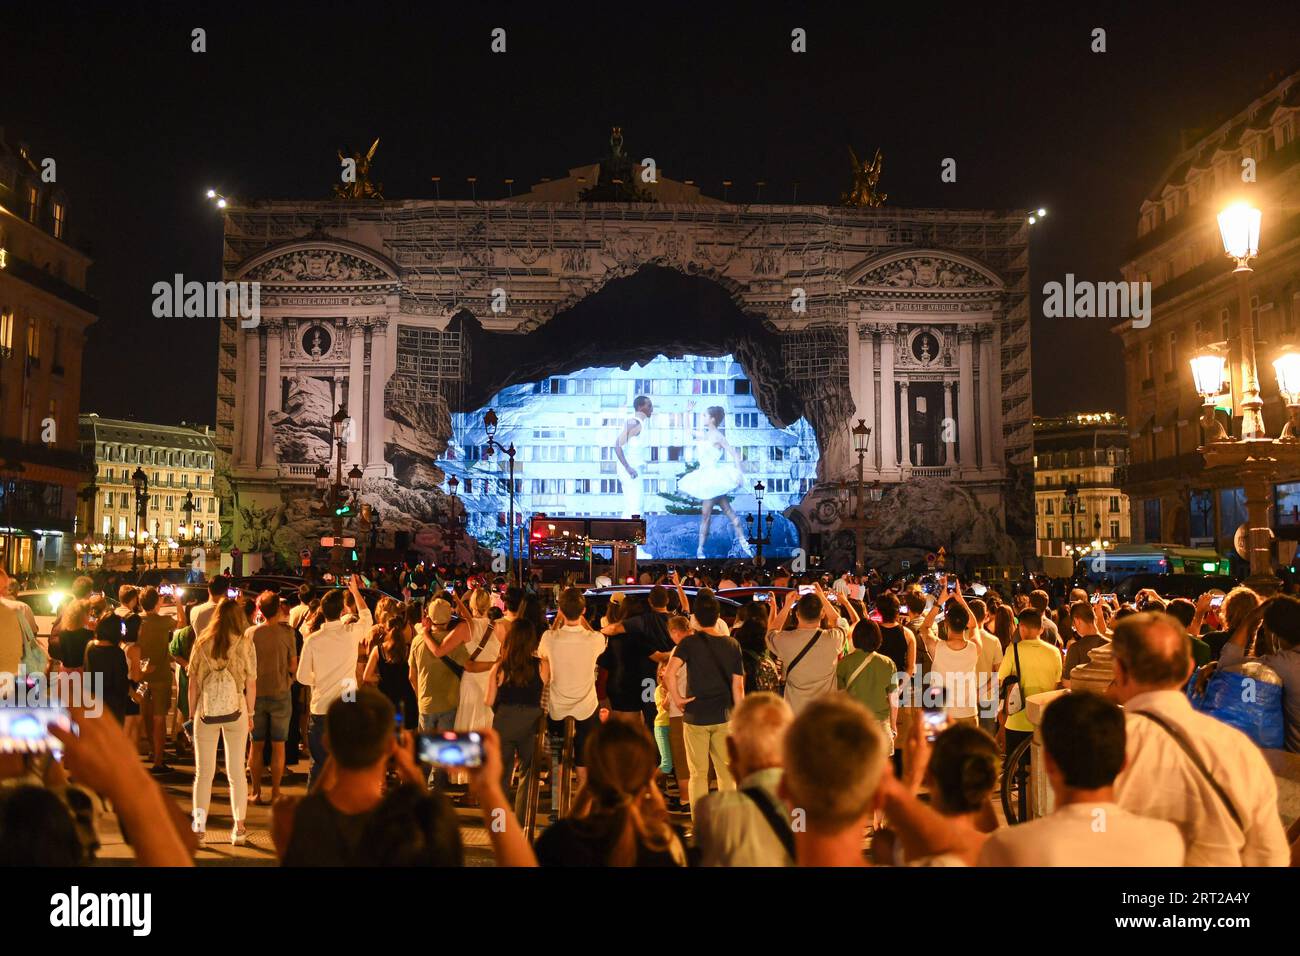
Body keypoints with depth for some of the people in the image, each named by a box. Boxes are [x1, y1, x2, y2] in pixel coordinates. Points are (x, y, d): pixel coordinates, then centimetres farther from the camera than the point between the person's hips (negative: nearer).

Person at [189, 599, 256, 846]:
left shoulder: (202, 644, -3)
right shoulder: (245, 644, -6)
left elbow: (193, 684, 1)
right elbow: (251, 684, -3)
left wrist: (192, 714, 11)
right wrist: (250, 714, 9)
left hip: (206, 712, 0)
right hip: (236, 712, 0)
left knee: (203, 772, 12)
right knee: (236, 772, 11)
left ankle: (199, 826, 9)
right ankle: (239, 828, 15)